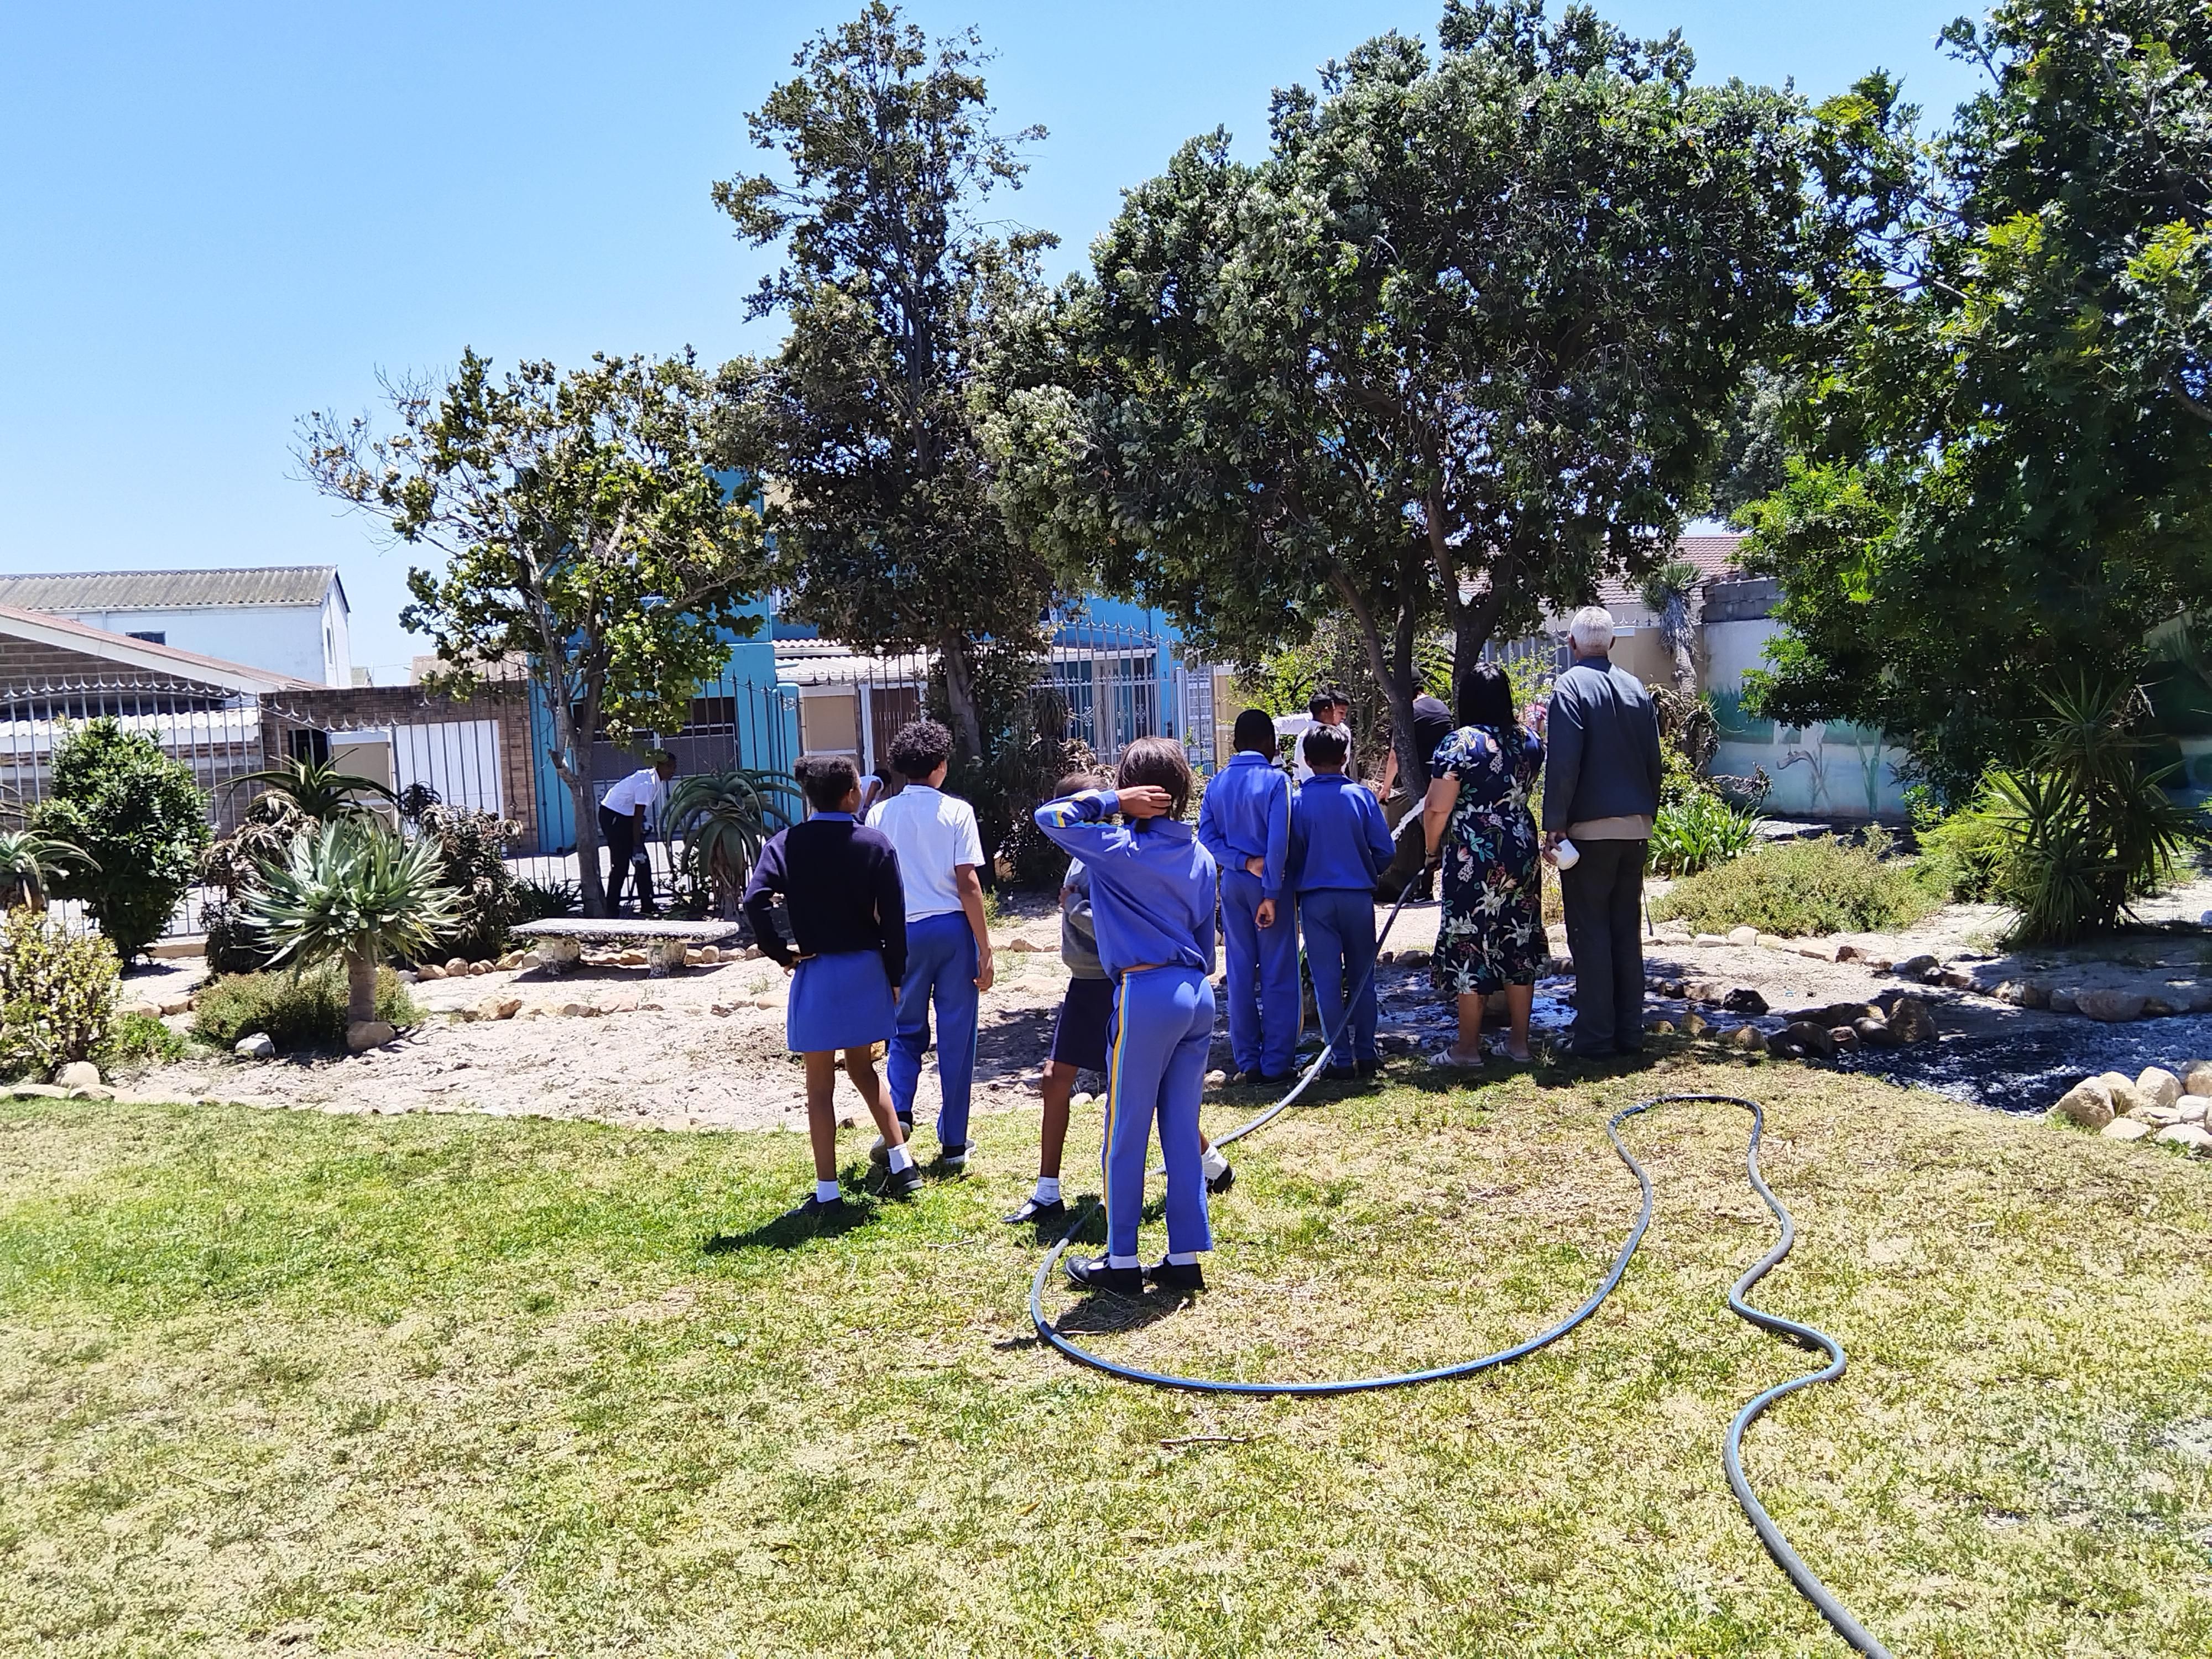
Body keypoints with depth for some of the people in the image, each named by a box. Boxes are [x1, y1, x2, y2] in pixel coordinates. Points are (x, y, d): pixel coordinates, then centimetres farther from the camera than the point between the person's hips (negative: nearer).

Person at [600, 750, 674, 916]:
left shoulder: (654, 779, 2)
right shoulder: (647, 784, -25)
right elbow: (637, 818, -26)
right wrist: (637, 847, -24)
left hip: (625, 816, 10)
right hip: (613, 817, -10)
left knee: (643, 862, 7)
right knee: (621, 864, -7)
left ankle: (648, 906, 9)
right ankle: (612, 909, -1)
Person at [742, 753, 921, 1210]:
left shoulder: (787, 843, -7)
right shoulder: (875, 845, -5)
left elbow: (756, 899, -20)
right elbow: (894, 918, -5)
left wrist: (780, 952, -7)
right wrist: (894, 979, 5)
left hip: (817, 973, -2)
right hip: (868, 971, 2)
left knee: (820, 1088, 7)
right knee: (862, 1069, 22)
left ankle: (828, 1193, 11)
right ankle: (903, 1164, 21)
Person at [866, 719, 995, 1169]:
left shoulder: (880, 814, 3)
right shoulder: (957, 811, -4)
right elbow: (968, 883, -8)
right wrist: (985, 949, -4)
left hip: (904, 931, 2)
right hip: (953, 929, -2)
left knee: (907, 1030, 18)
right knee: (956, 1037, 7)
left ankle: (899, 1114, -4)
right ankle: (954, 1144, 14)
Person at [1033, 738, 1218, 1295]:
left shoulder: (1119, 849, -9)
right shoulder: (1198, 853, 11)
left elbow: (1050, 816, -8)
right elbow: (1205, 932, 15)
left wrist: (1111, 801, -6)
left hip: (1146, 994, -7)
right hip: (1197, 994, 7)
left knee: (1126, 1136, 5)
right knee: (1182, 1134, 12)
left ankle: (1121, 1262, 14)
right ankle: (1185, 1258, 17)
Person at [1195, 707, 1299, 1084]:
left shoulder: (1217, 783, 6)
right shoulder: (1275, 781, -10)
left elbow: (1206, 837, 0)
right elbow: (1278, 842, -16)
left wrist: (1244, 863, -8)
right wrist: (1272, 894, -15)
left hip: (1233, 883, 5)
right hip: (1269, 884, -5)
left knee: (1240, 974, 10)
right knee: (1278, 975, 2)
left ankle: (1246, 1063, 14)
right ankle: (1275, 1064, 4)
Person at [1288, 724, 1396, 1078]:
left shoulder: (1298, 801, -4)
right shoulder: (1361, 796, -3)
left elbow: (1291, 856, 0)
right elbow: (1385, 851, -3)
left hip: (1316, 899, -1)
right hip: (1357, 896, 1)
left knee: (1327, 980, 5)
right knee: (1362, 978, 11)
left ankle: (1341, 1058, 7)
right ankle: (1365, 1055, 14)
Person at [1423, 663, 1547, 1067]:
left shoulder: (1458, 743, -13)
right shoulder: (1529, 741, 6)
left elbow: (1437, 809, -14)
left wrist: (1432, 845, 1)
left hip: (1473, 860, -6)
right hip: (1522, 853, 6)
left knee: (1468, 945, 2)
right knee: (1519, 944, 12)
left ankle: (1468, 1047, 7)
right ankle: (1520, 1041, 18)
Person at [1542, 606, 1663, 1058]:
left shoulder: (1570, 686, -9)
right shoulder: (1636, 688, 10)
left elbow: (1563, 762, -16)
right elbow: (1653, 761, 14)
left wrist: (1554, 823, -12)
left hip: (1589, 828, -6)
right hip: (1635, 826, 6)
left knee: (1590, 932, -1)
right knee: (1627, 929, 11)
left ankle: (1596, 1035, 1)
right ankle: (1630, 1033, 16)